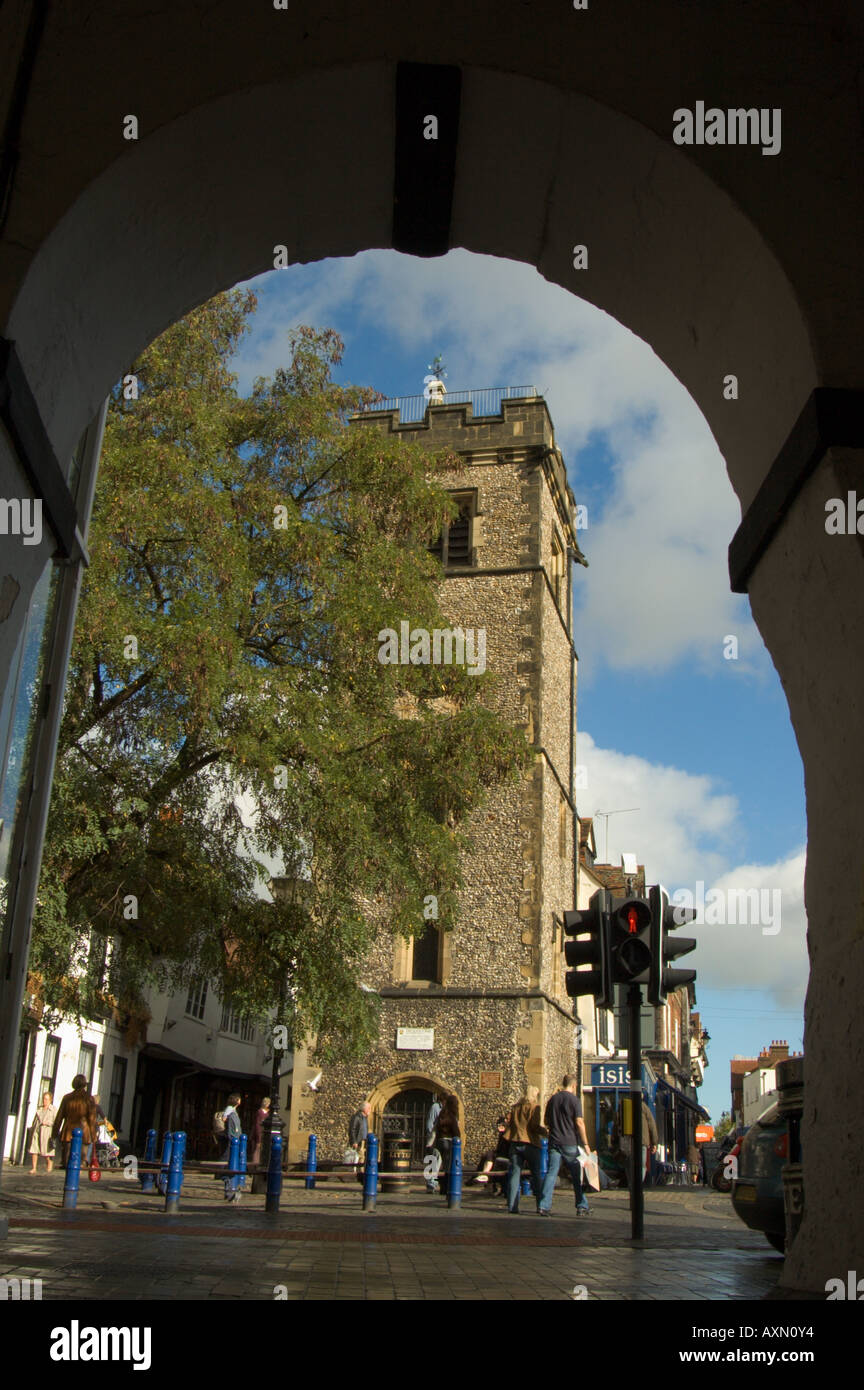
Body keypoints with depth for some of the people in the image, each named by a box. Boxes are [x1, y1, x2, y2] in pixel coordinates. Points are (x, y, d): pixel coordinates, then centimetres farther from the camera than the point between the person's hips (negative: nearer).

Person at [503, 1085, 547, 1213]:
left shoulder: (516, 1106, 13)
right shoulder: (534, 1106, -5)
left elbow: (508, 1121, 10)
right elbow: (534, 1126, -14)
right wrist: (545, 1131, 1)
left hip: (515, 1143, 5)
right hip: (530, 1143, -5)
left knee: (514, 1174, 4)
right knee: (536, 1175, 6)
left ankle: (512, 1206, -1)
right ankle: (541, 1205, 6)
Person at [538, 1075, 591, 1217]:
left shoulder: (552, 1099, 10)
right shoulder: (574, 1100, -6)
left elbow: (546, 1121, 16)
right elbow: (579, 1123, -11)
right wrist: (585, 1143, -8)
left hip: (554, 1141, 4)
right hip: (570, 1143, -4)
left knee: (551, 1173, 1)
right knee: (577, 1176, 7)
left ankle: (544, 1206, -6)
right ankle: (581, 1207, 11)